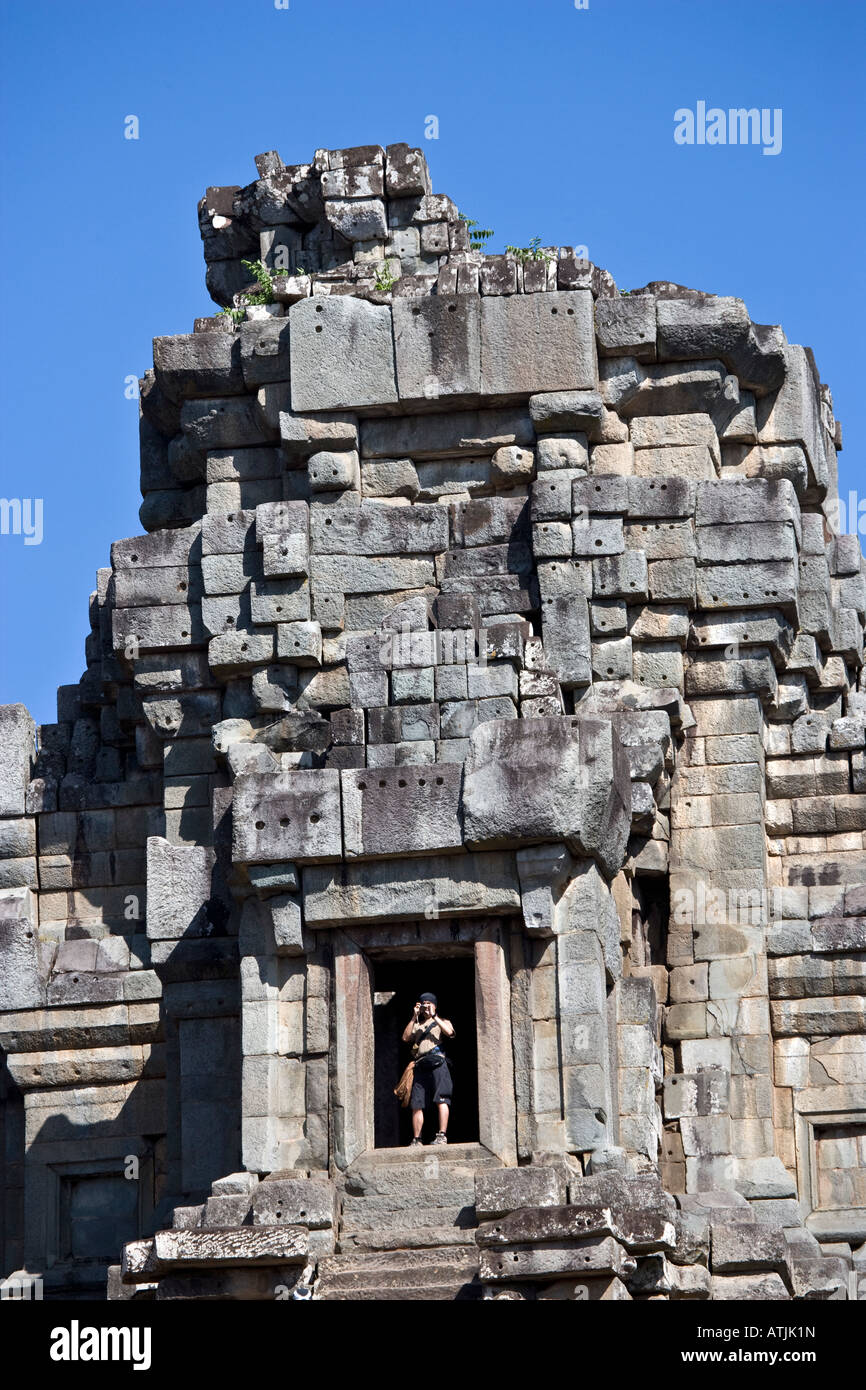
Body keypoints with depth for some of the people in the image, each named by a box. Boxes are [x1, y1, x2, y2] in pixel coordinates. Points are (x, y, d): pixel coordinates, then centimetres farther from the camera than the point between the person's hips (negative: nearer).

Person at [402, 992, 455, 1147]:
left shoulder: (441, 1022, 17)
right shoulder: (416, 1025, 28)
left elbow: (449, 1032, -5)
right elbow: (405, 1037, 11)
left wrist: (434, 1016, 0)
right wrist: (414, 1017, 9)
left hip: (437, 1061, -4)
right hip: (420, 1064, 4)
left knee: (441, 1100, -16)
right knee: (416, 1104, 1)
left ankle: (442, 1136, -20)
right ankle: (416, 1139, 4)